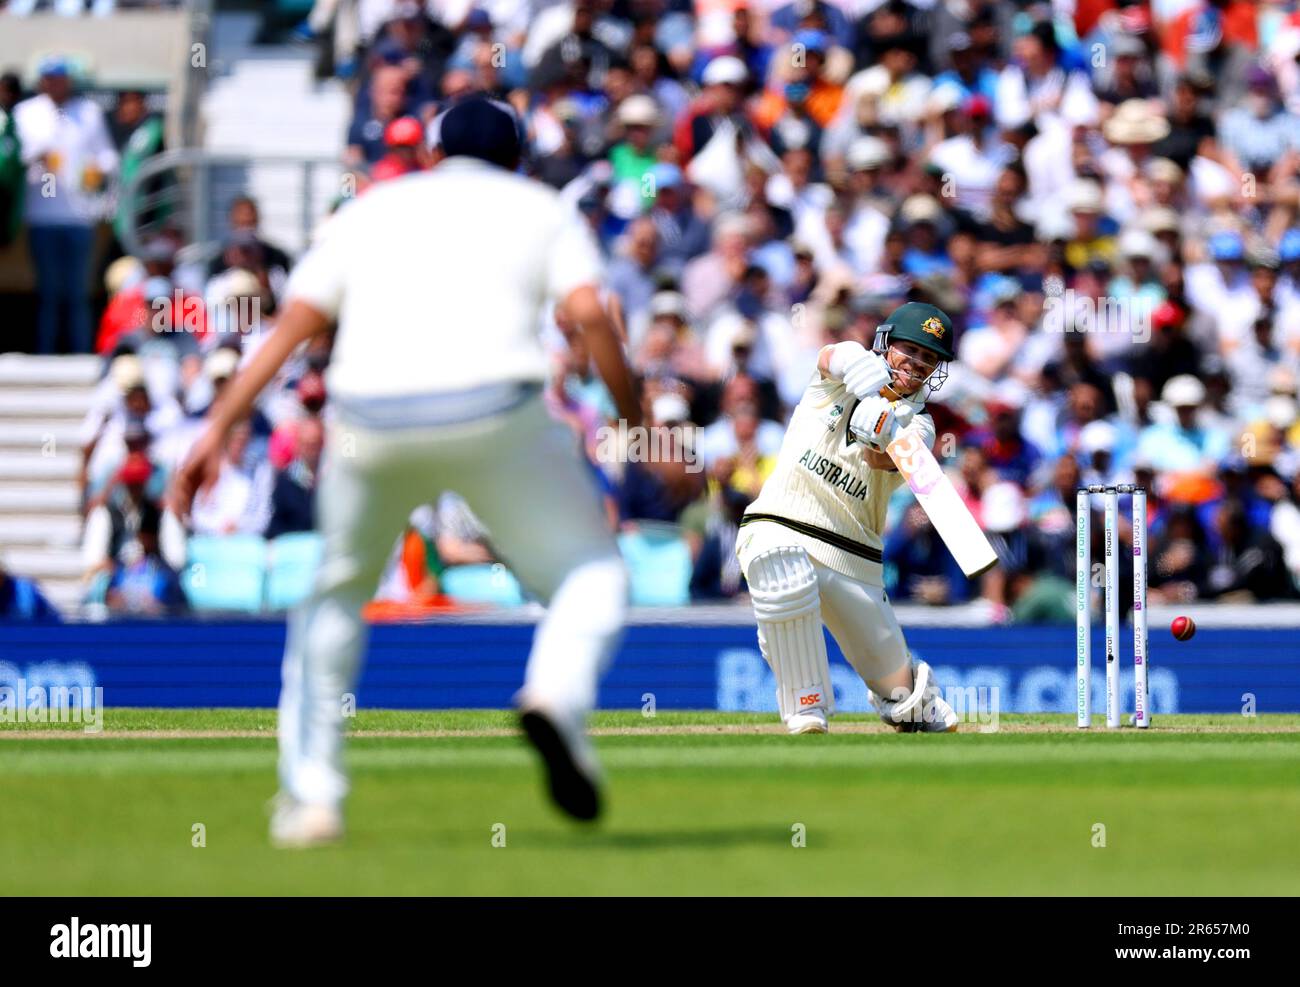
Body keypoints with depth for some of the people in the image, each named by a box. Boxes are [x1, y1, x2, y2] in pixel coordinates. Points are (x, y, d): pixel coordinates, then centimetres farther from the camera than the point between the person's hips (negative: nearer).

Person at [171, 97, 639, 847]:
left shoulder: (373, 209, 25)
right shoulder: (540, 208, 20)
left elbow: (292, 325, 14)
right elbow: (589, 312, 1)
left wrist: (220, 429, 11)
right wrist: (637, 422, 5)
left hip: (370, 422, 2)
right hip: (494, 414, -2)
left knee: (338, 593, 25)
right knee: (593, 575, 11)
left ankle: (311, 794, 18)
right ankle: (557, 695, -21)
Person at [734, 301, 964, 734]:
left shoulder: (917, 425, 5)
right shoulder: (840, 382, 5)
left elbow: (890, 460, -19)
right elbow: (832, 357, -21)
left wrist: (881, 439, -43)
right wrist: (856, 365, -44)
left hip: (852, 556, 2)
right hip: (777, 531, -2)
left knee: (895, 678, 2)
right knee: (784, 575, -37)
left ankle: (917, 704, 41)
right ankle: (807, 708, -26)